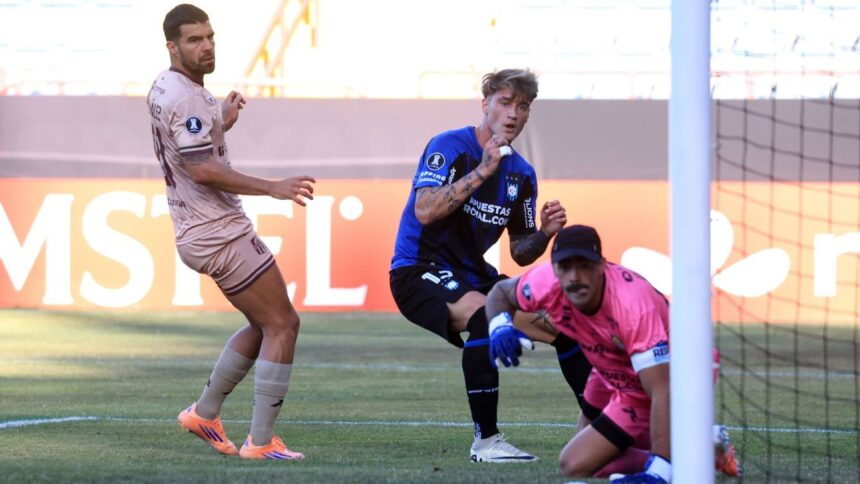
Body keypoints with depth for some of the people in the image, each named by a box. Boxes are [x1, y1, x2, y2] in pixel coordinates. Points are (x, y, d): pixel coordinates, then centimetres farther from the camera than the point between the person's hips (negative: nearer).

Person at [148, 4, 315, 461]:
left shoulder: (166, 89, 14)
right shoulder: (183, 96, -18)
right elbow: (203, 171, -24)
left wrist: (221, 124, 20)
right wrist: (273, 188, -23)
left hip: (198, 231, 10)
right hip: (219, 233, -10)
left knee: (266, 324, 21)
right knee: (281, 325, -6)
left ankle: (204, 414, 24)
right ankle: (260, 442, -7)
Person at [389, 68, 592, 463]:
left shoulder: (521, 174, 8)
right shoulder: (450, 147, -12)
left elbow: (521, 254, 13)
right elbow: (424, 211, -28)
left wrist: (545, 234, -9)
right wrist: (481, 172, -30)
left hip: (473, 275, 8)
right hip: (419, 271, -8)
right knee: (485, 313, -36)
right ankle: (485, 440, -31)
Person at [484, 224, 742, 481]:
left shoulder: (634, 304, -40)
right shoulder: (547, 282, -23)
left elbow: (662, 392, -42)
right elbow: (500, 293, 1)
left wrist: (660, 472, -49)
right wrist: (500, 327, -24)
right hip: (611, 379, 7)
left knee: (576, 465, -13)